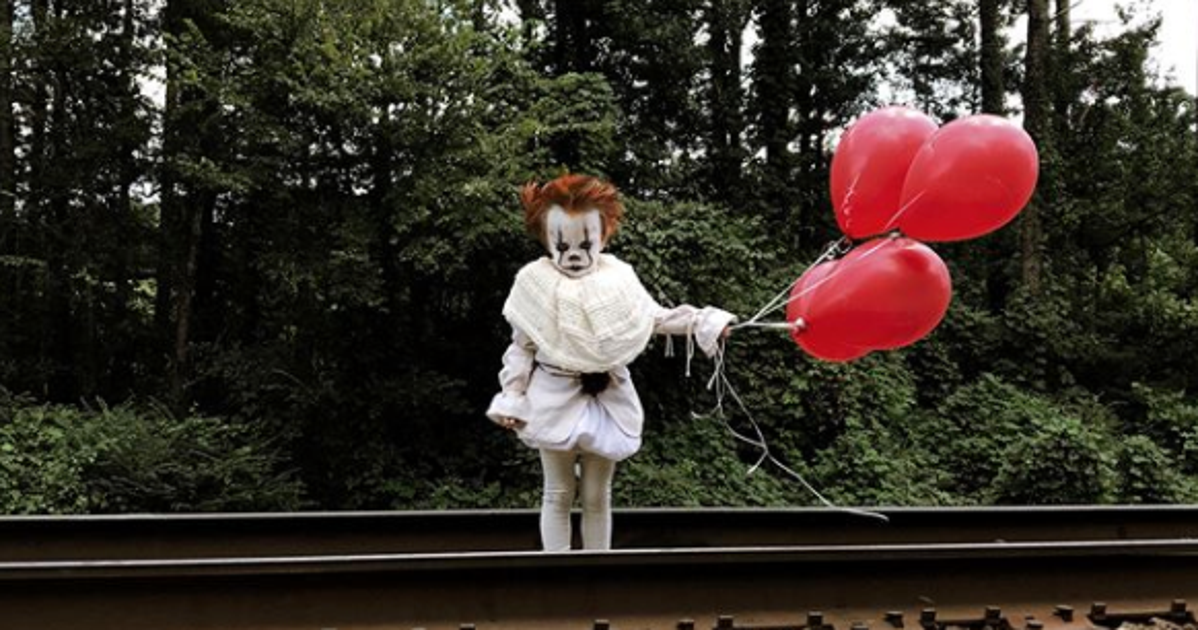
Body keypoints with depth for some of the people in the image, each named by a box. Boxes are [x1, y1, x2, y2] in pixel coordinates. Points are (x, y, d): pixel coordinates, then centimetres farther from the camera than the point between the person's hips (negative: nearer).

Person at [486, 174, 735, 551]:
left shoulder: (618, 279, -1)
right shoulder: (535, 283, -5)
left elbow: (656, 319, 4)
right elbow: (521, 347, -2)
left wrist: (702, 322, -9)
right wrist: (511, 399, -5)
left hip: (607, 399, 2)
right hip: (555, 399, -1)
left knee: (597, 496, 12)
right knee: (559, 493, 7)